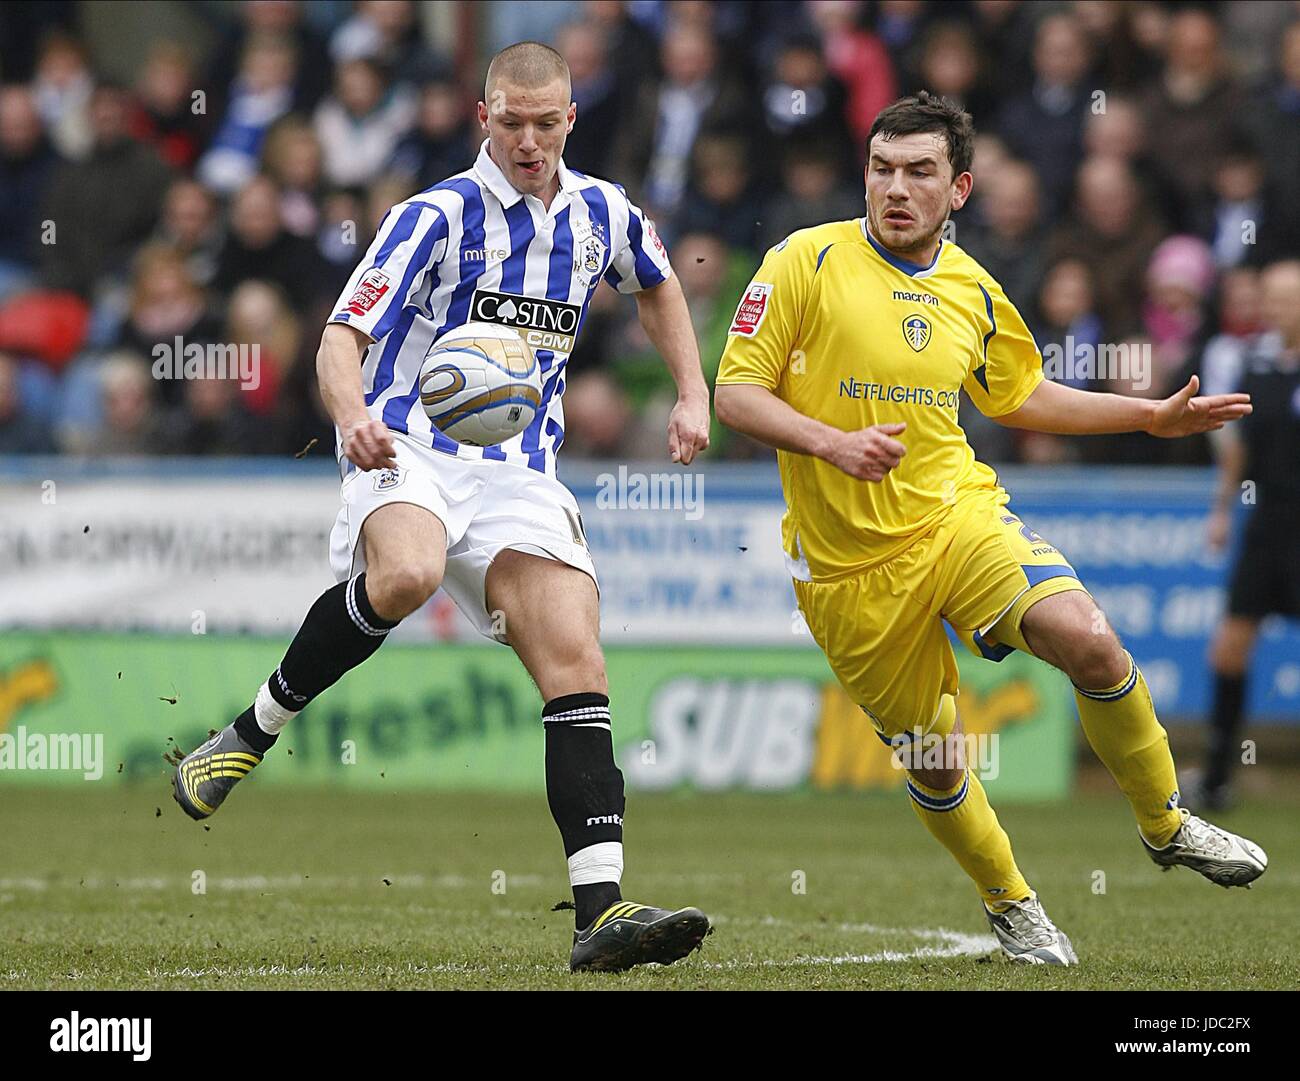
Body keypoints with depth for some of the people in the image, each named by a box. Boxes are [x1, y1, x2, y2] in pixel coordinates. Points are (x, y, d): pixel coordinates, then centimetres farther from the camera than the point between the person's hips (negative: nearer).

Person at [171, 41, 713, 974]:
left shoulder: (602, 214, 12)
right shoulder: (438, 215, -5)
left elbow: (658, 285, 36)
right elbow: (343, 339, -12)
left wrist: (692, 395, 25)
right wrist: (353, 414, -33)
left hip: (522, 475, 5)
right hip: (411, 450, -5)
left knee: (576, 661, -15)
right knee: (405, 576, -38)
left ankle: (602, 911, -22)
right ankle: (253, 731, -16)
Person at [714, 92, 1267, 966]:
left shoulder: (973, 291, 6)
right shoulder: (807, 262, -8)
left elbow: (1020, 396, 23)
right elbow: (736, 393, -8)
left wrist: (1155, 416, 19)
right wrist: (832, 443, -24)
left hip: (959, 511, 2)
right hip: (850, 564, -2)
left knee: (1089, 641, -22)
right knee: (933, 764, 3)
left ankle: (1167, 825, 0)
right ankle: (1012, 907, 31)